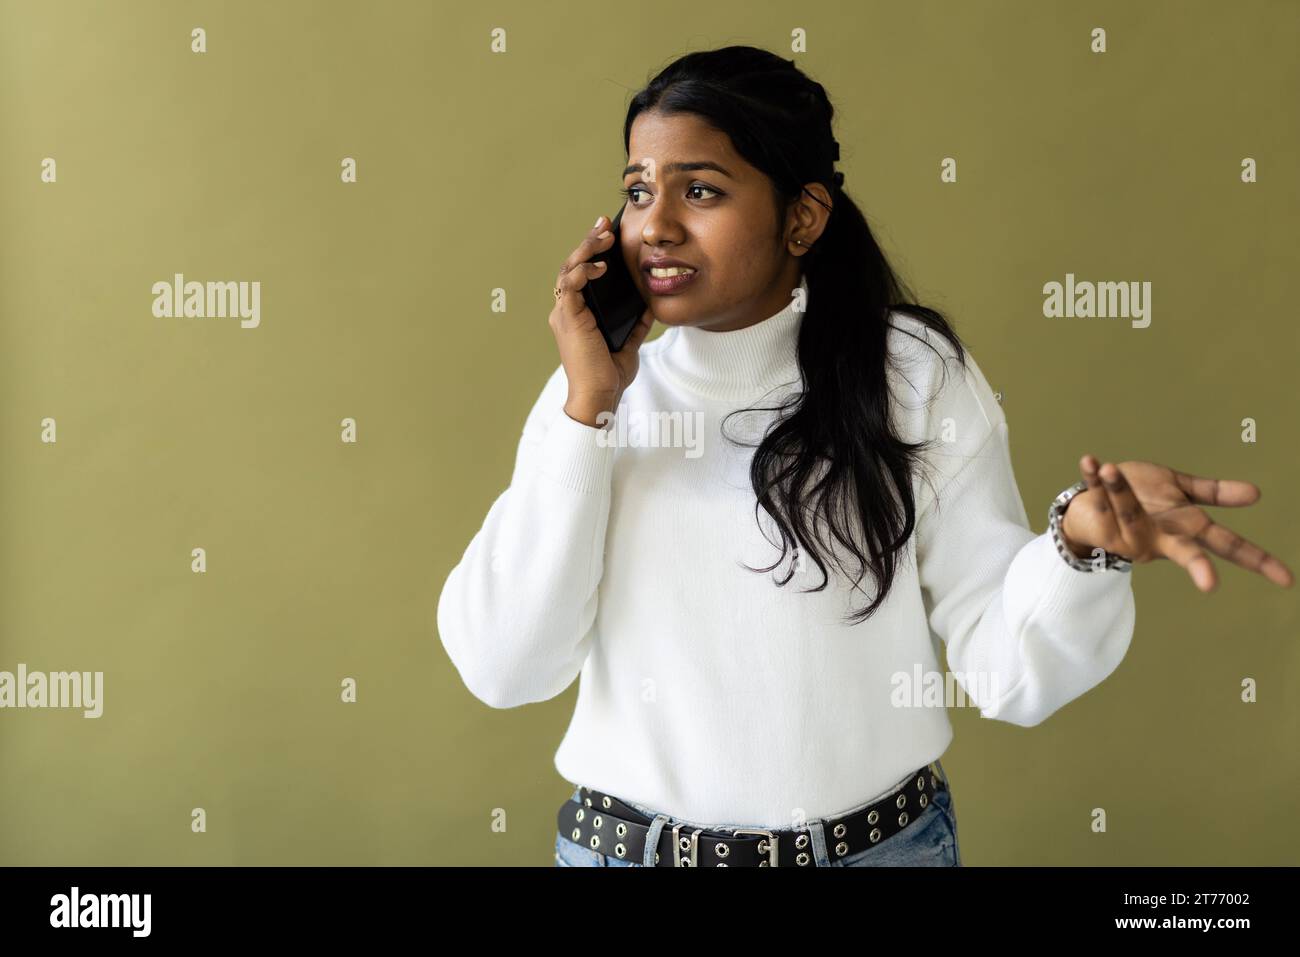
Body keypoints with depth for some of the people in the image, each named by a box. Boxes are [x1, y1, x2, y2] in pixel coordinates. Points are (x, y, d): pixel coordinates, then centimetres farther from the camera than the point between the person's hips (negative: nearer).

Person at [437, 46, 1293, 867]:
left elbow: (1009, 671, -9)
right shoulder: (595, 390, -1)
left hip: (880, 843, -1)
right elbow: (502, 668, -10)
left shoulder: (915, 373, -8)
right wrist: (589, 405, -14)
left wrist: (1082, 544, -29)